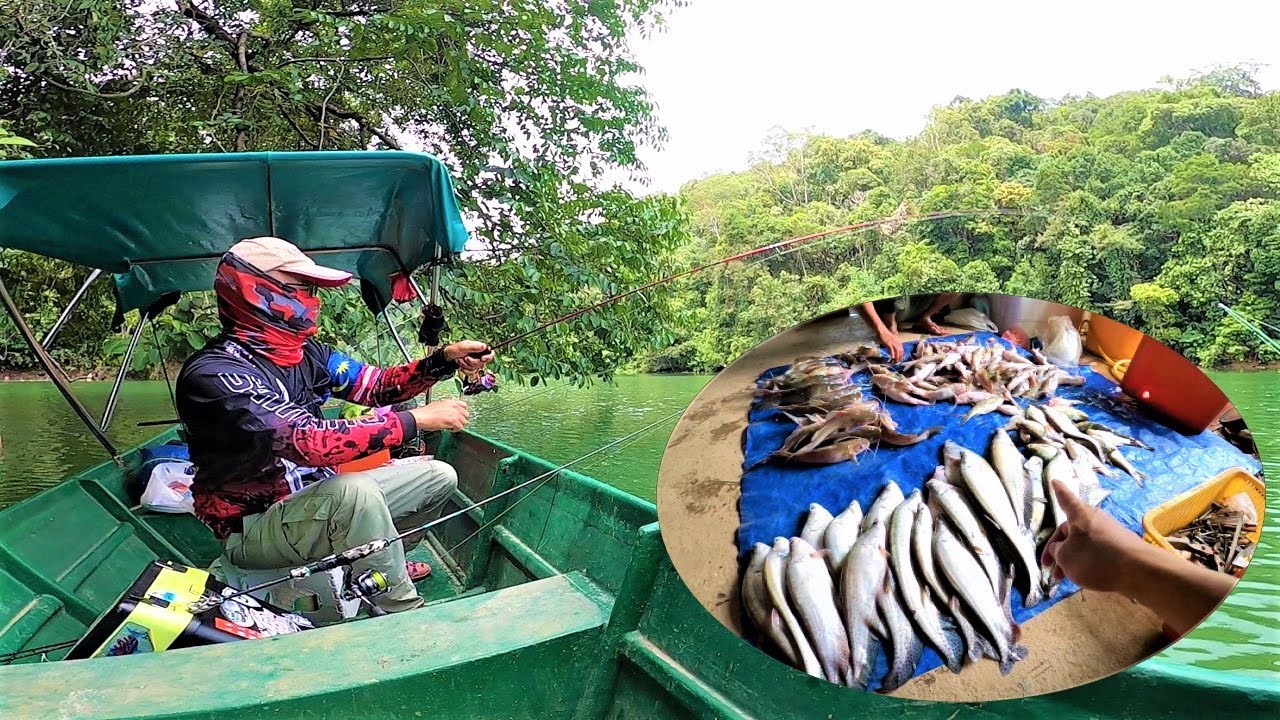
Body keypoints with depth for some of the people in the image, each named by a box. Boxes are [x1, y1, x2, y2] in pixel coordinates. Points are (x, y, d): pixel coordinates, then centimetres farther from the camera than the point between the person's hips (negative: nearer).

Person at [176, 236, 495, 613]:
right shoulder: (213, 373, -26)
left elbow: (377, 385, 6)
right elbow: (310, 444, -36)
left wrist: (445, 359, -10)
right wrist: (417, 419, -31)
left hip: (317, 499, 8)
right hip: (254, 527, -8)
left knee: (438, 476, 8)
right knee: (356, 490, -37)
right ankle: (405, 615, -19)